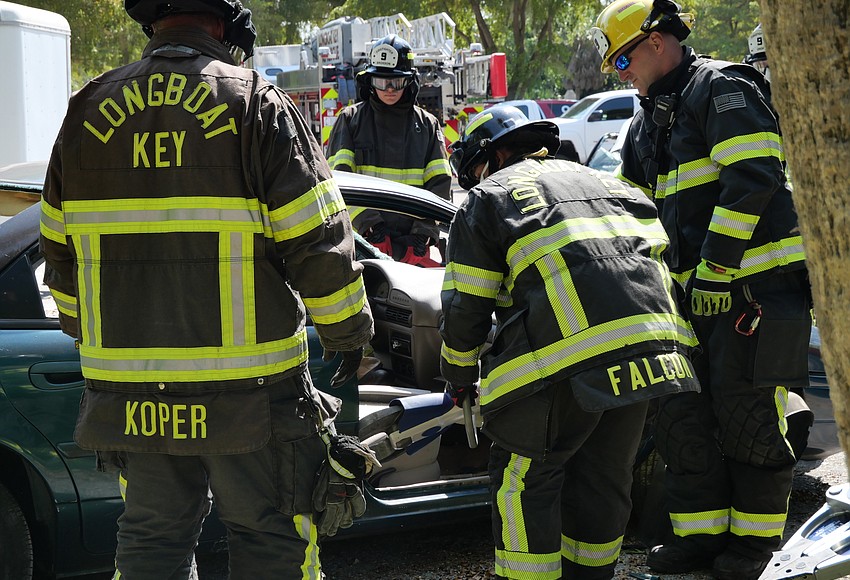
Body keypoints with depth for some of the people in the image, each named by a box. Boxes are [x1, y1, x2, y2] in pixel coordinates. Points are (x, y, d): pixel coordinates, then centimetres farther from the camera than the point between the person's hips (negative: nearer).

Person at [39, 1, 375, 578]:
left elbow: (61, 248, 13)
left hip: (129, 393, 4)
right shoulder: (254, 103, -8)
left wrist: (87, 333, 27)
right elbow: (316, 242, -9)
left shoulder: (89, 110, 6)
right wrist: (350, 332, 5)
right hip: (246, 389, -4)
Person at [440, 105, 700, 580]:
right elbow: (660, 250, 26)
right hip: (652, 341, 6)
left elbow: (466, 308, 8)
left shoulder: (488, 197, 13)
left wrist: (460, 378, 23)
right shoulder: (602, 182, 31)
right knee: (605, 474, 19)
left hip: (569, 351, -6)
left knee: (527, 475, 5)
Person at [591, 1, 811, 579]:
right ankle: (701, 531, 16)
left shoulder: (722, 88, -8)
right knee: (684, 416, 7)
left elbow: (751, 178, -19)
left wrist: (717, 264, -21)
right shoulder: (647, 124, 20)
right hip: (694, 292, 9)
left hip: (754, 283, -9)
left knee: (747, 416, -3)